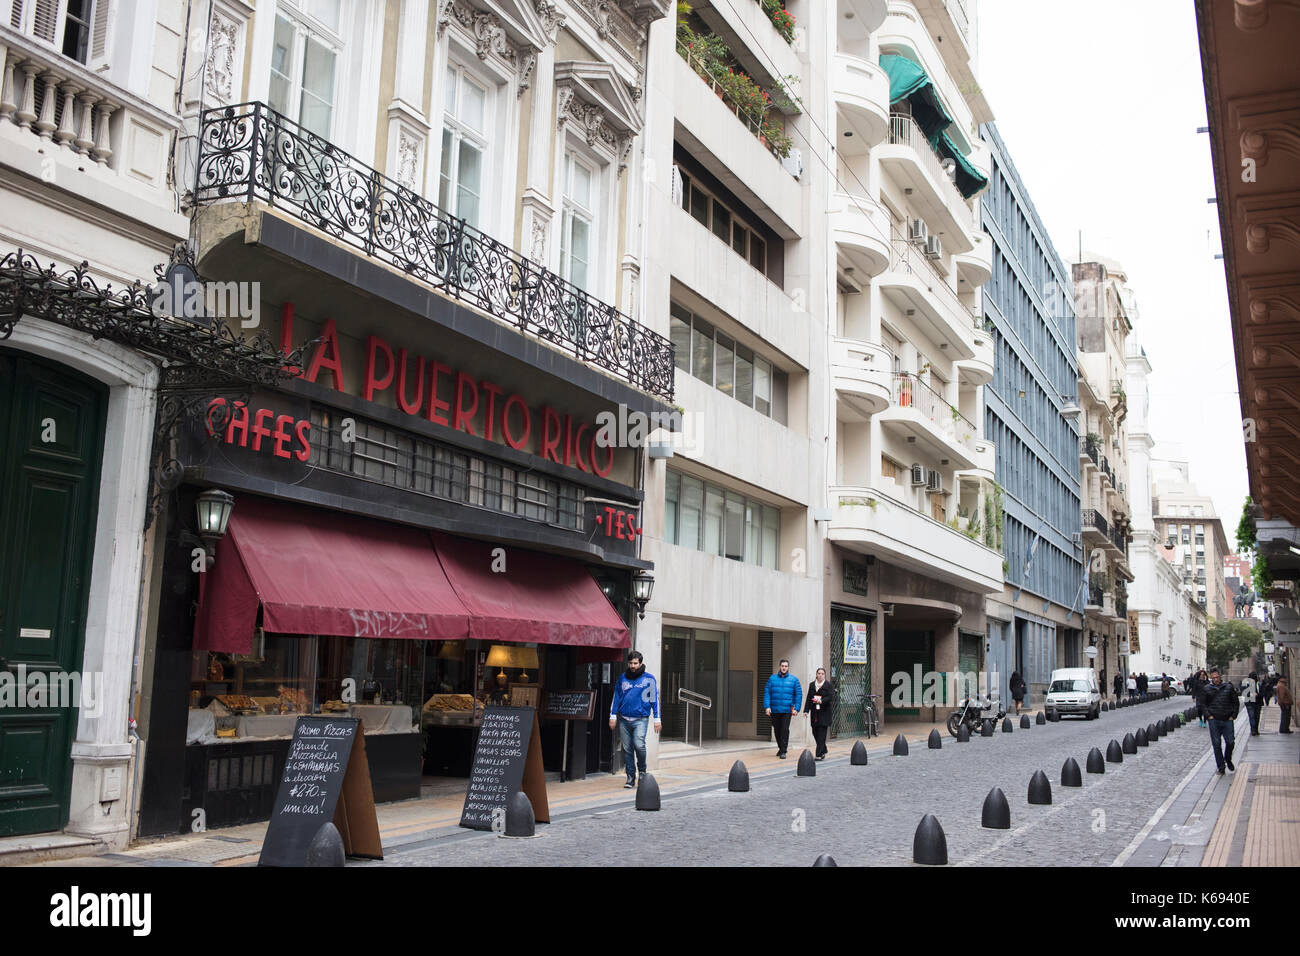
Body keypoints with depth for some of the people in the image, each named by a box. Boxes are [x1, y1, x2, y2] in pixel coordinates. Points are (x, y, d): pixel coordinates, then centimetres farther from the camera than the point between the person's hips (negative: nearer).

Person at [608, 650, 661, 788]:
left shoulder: (649, 679, 1)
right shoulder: (622, 678, 9)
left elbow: (655, 699, 4)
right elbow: (616, 697, 14)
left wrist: (657, 719, 1)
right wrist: (613, 716, 8)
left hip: (641, 719, -3)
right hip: (624, 719, 3)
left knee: (639, 745, -19)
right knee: (627, 749, 4)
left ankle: (642, 770, 5)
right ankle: (630, 777, 15)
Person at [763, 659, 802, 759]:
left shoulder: (794, 679, 4)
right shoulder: (772, 678, 6)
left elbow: (798, 694, 2)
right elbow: (766, 693, 2)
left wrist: (796, 708, -6)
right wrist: (767, 706, -8)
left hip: (787, 709, -2)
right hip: (774, 709, 2)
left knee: (785, 730, -7)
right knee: (776, 730, 11)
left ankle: (783, 751, -1)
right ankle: (780, 748, 30)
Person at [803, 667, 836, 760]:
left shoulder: (829, 685, 1)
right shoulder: (812, 685, 14)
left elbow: (830, 697, -9)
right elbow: (808, 698, 11)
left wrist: (821, 701, -23)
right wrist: (806, 710, 2)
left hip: (824, 712, -5)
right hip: (814, 712, 5)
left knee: (821, 734, -8)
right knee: (815, 732, 6)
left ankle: (819, 754, -8)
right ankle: (823, 751, 25)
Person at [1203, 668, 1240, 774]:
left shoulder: (1229, 687, 3)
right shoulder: (1207, 689, 3)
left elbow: (1236, 702, 10)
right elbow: (1203, 704, 10)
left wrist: (1233, 716, 2)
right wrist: (1209, 715, -2)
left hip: (1227, 720, 0)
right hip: (1214, 721, 0)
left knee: (1230, 742, 0)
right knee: (1216, 744, 1)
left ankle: (1228, 760, 29)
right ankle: (1221, 767, 11)